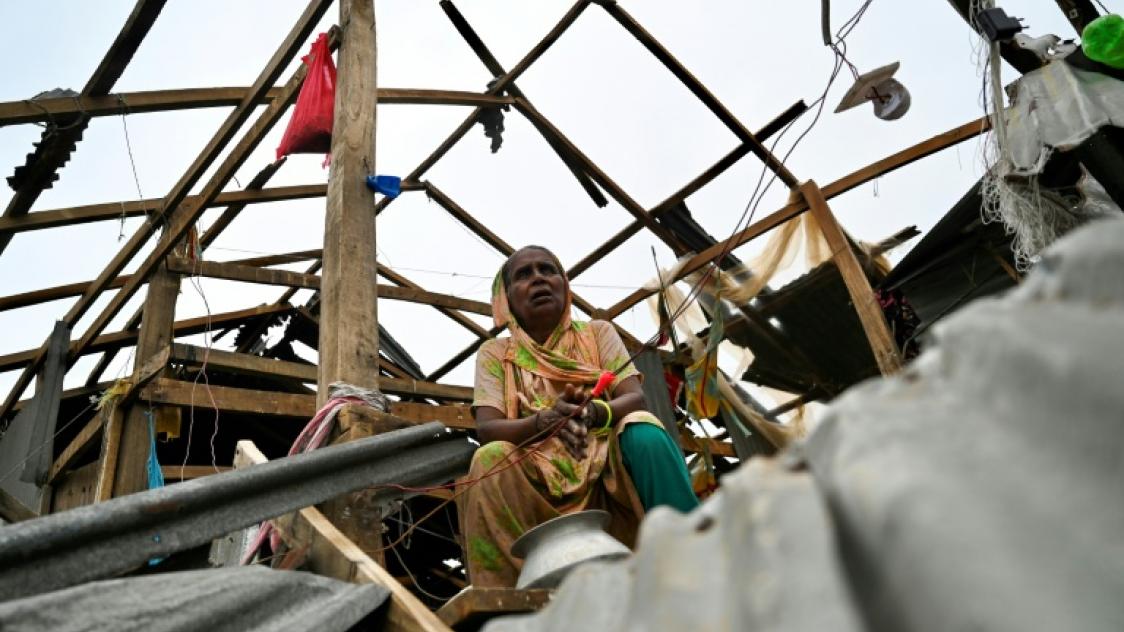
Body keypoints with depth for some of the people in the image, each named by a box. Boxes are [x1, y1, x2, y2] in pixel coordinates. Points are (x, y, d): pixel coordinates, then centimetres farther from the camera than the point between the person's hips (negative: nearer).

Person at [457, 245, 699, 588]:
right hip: (540, 480, 0)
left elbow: (636, 398, -3)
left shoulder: (597, 332, 11)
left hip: (608, 465, 0)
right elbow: (486, 428, -6)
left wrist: (592, 413, -28)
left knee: (646, 433, -30)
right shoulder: (495, 353, 9)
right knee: (491, 459, -31)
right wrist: (545, 420, -28)